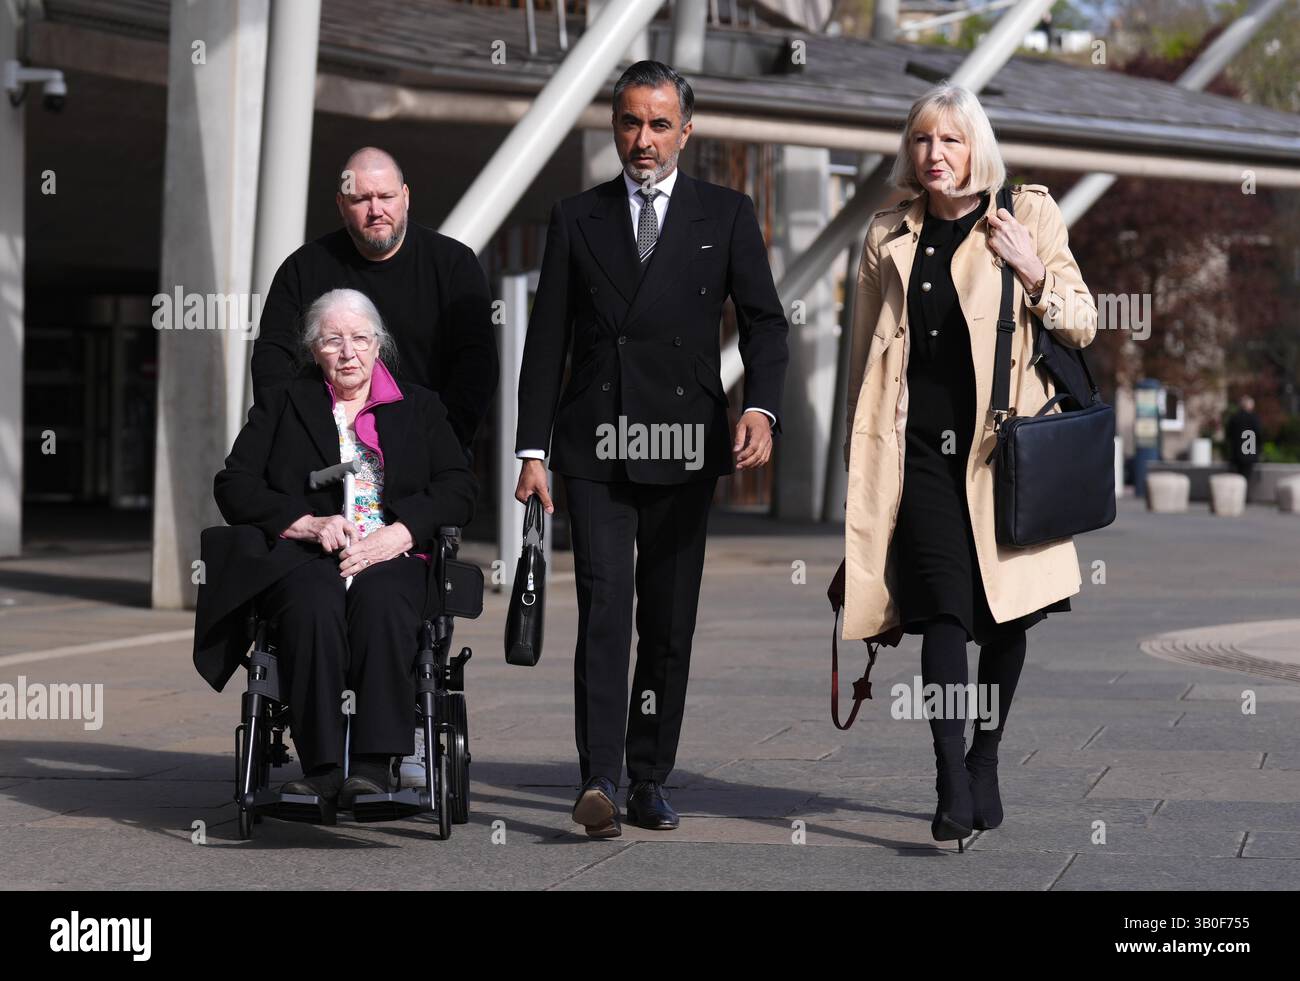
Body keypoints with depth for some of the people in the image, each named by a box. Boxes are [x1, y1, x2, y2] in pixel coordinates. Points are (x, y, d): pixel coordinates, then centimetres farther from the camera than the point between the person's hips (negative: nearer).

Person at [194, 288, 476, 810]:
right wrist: (308, 524, -8)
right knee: (314, 606, -36)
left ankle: (374, 766, -42)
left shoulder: (418, 407, 21)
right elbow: (234, 485, 9)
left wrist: (395, 535, -9)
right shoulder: (281, 405, 21)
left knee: (381, 603, -36)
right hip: (300, 556, 0)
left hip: (391, 556, 0)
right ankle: (321, 767, -40)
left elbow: (458, 489, 9)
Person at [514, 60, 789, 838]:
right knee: (605, 605, -13)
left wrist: (762, 408, -19)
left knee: (671, 621, 5)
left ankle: (651, 778, 15)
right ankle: (600, 780, -19)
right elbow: (547, 342, 8)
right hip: (595, 447, 0)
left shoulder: (727, 215, 7)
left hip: (684, 446, 1)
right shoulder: (576, 219, 9)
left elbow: (764, 321, 0)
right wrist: (534, 450, 2)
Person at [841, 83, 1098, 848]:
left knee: (1007, 609, 6)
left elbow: (1083, 327, 2)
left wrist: (1032, 272, -14)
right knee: (946, 609, -12)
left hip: (1003, 441, 0)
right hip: (922, 448, 0)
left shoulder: (1027, 215, 4)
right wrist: (859, 454, 18)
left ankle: (984, 763, 23)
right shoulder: (888, 238, 11)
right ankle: (954, 787, -16)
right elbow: (865, 354, 19)